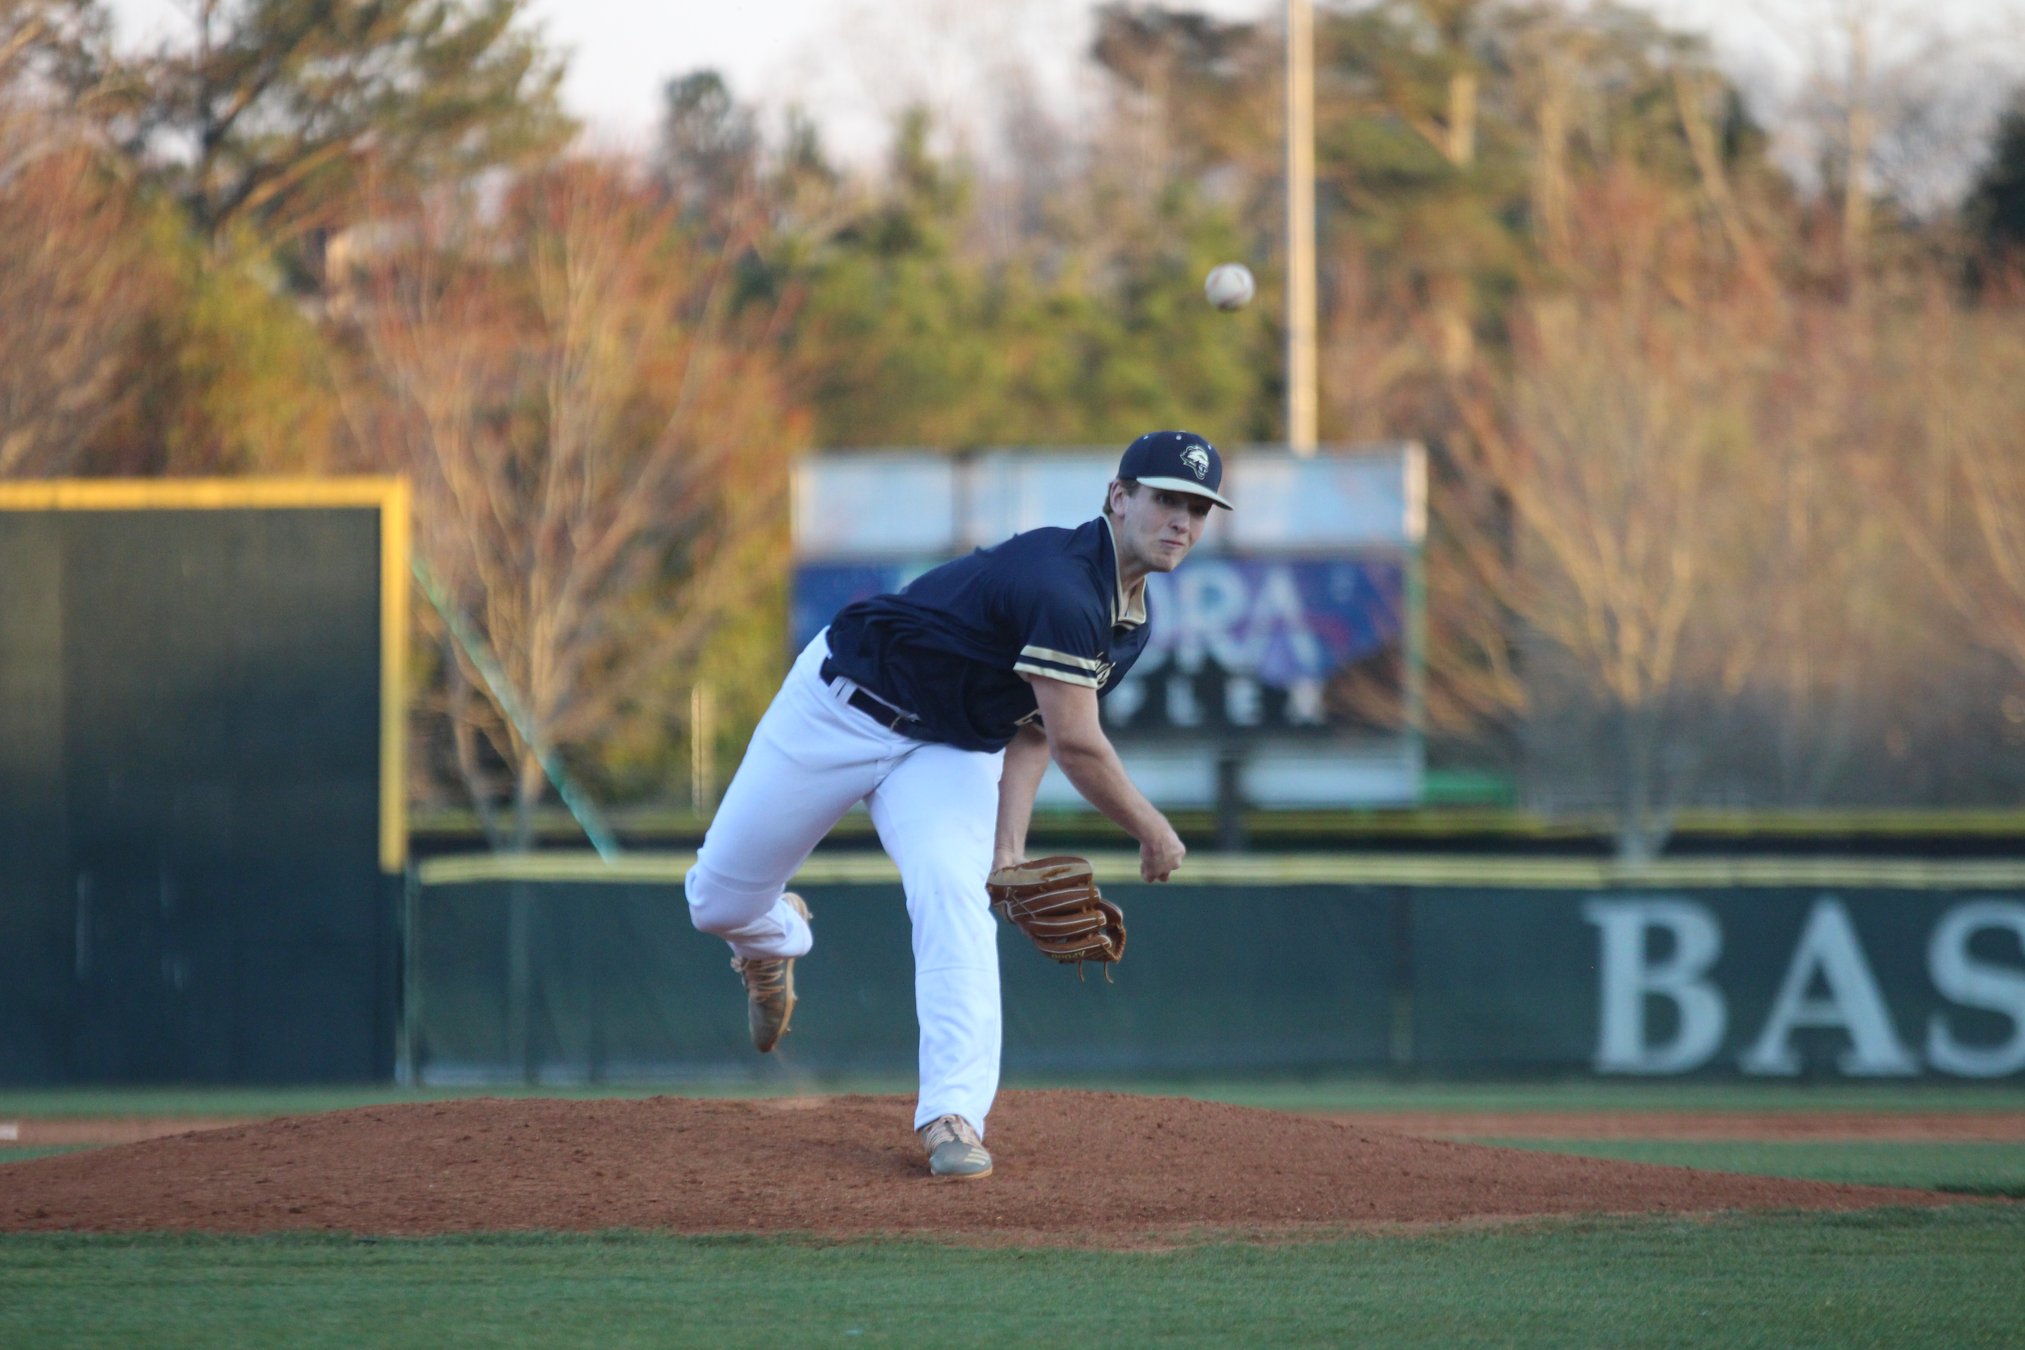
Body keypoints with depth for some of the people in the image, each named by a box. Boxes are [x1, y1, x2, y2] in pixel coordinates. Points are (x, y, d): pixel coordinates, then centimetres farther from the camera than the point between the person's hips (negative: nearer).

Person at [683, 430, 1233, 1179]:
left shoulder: (1132, 622, -3)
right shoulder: (1060, 584, -32)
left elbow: (1037, 726, 4)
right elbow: (1075, 744, -31)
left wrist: (1010, 845, -9)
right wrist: (1153, 834, -18)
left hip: (950, 750, 6)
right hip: (842, 705, -6)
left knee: (953, 889, -23)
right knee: (720, 899, 3)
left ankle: (953, 1117, -28)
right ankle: (771, 940, 42)